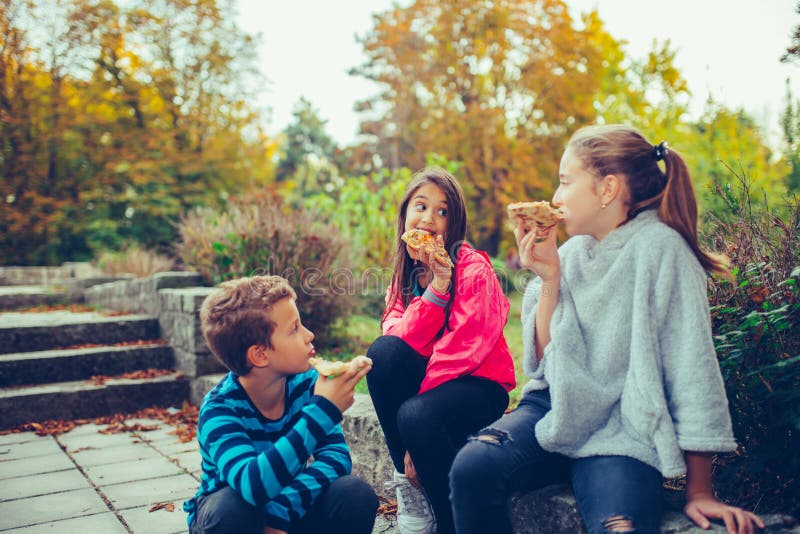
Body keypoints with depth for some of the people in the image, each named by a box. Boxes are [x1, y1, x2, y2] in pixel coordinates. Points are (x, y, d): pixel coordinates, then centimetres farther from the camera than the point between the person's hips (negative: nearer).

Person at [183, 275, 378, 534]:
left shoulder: (305, 383, -13)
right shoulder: (219, 410, -25)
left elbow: (336, 455, -23)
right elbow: (253, 485, -43)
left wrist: (279, 512, -37)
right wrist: (323, 410, -45)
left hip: (290, 508, 3)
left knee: (356, 494, -23)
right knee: (230, 508, -35)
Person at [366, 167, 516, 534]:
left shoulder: (473, 269, -12)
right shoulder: (405, 275, 5)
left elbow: (464, 348, -19)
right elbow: (397, 341, -13)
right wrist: (436, 287, -23)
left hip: (478, 384, -4)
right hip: (426, 381, 5)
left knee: (416, 416, -34)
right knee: (382, 352, -25)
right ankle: (408, 484, -12)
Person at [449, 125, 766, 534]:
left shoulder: (658, 248, -9)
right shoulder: (572, 253, 8)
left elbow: (692, 368, -11)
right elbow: (543, 361, 5)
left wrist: (699, 491, -10)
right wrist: (549, 280, -7)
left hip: (623, 430, -5)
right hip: (556, 408, 5)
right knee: (471, 468, -23)